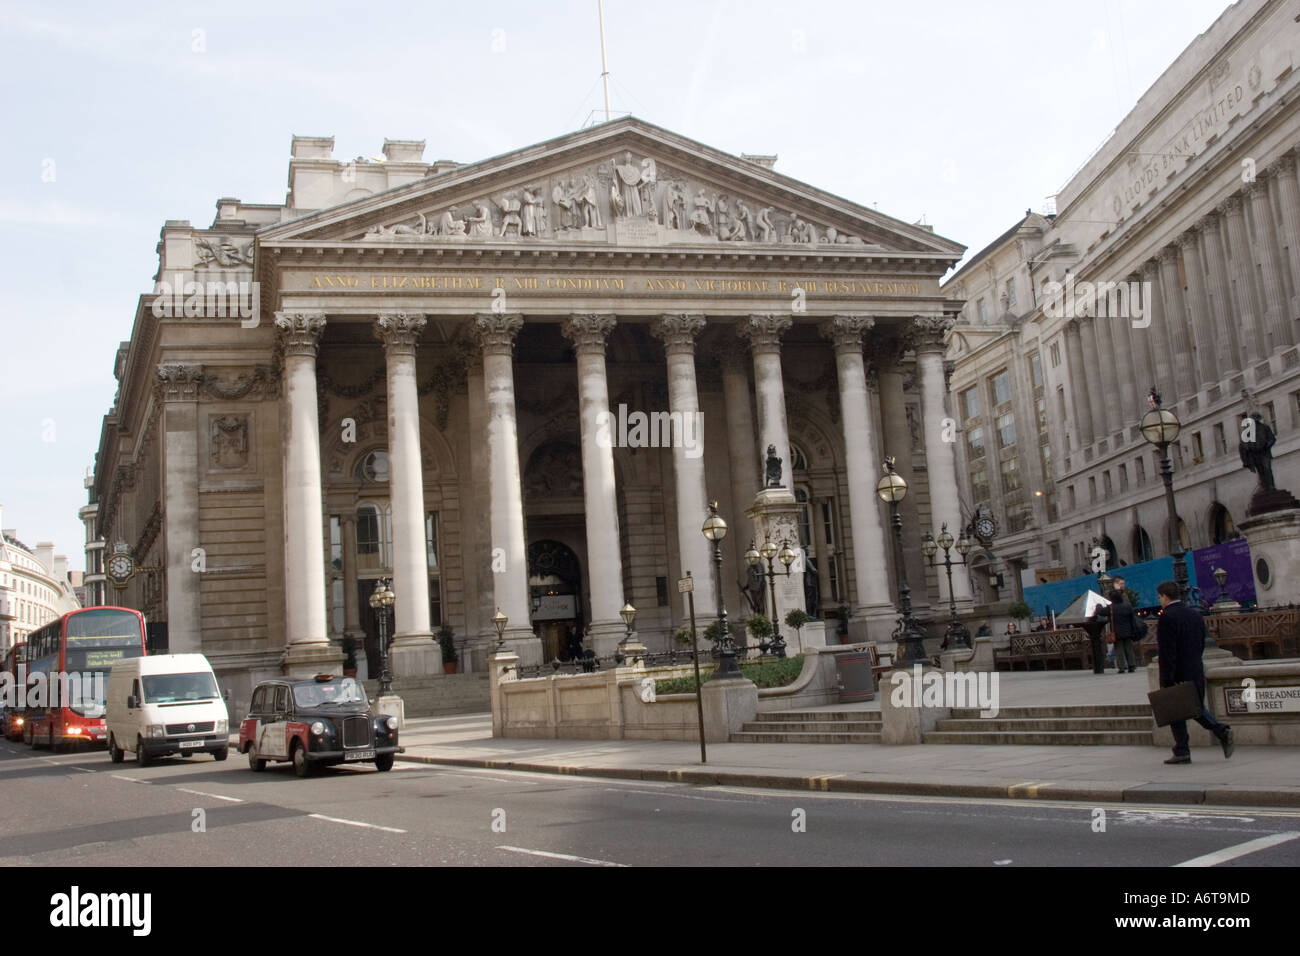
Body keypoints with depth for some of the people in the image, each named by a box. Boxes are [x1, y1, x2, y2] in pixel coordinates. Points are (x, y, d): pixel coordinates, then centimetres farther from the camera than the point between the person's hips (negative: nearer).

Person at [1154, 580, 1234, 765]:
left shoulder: (1166, 618, -14)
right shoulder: (1195, 615, 10)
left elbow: (1166, 652, -18)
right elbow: (1201, 644, 15)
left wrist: (1166, 679, -17)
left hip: (1177, 673, -7)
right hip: (1196, 672, 7)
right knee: (1197, 708, 17)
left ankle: (1182, 751, 5)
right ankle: (1223, 732, -2)